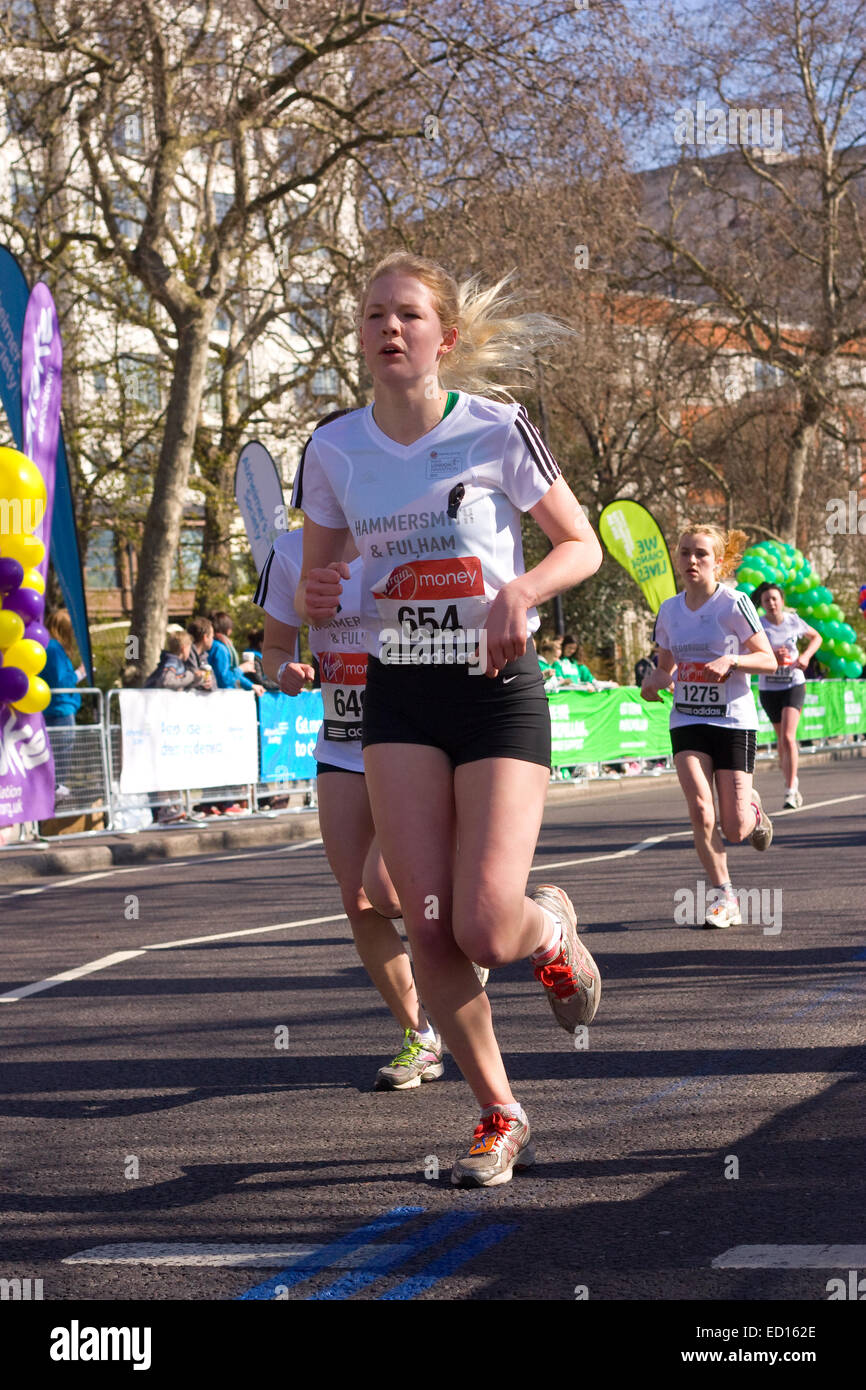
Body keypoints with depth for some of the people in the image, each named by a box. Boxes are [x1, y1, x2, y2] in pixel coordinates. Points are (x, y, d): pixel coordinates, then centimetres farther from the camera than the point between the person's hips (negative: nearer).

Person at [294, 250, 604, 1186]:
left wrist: (521, 590, -19)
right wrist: (316, 596, -12)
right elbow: (313, 593, 12)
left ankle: (553, 928, 26)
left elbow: (582, 546, 1)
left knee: (486, 933, -13)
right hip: (399, 697, 3)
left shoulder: (497, 430, -7)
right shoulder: (333, 451, 2)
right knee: (428, 929, -5)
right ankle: (498, 1117, 15)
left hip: (499, 689, -3)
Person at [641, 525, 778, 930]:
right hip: (687, 720, 3)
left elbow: (768, 660, -5)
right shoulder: (669, 610, 5)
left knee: (734, 829, -4)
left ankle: (753, 811, 34)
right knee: (700, 809, -17)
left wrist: (731, 659, -23)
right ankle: (722, 896, -4)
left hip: (734, 720, -3)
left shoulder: (734, 604, -9)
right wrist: (655, 680, -4)